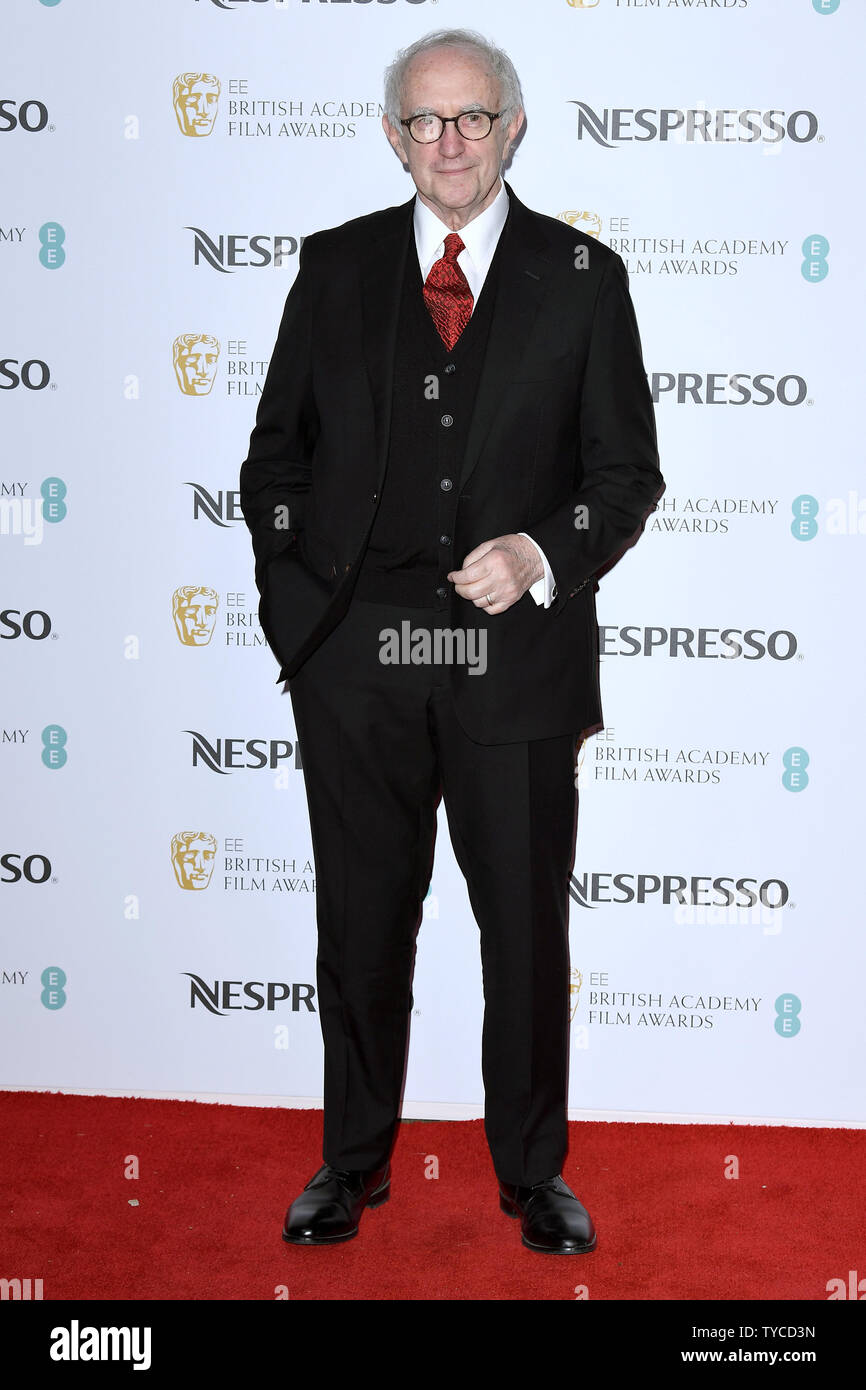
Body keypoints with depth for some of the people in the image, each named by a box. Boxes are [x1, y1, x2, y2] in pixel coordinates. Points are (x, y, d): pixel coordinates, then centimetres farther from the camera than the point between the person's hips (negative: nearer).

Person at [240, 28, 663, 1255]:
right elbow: (276, 450, 12)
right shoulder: (335, 266, 9)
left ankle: (534, 1174, 28)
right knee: (362, 922, 12)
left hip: (514, 657, -1)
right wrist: (294, 597, 2)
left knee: (527, 927, 9)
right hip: (355, 653, 1)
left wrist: (543, 553, -14)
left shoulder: (583, 277, 5)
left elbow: (626, 471, 4)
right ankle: (353, 1164, 30)